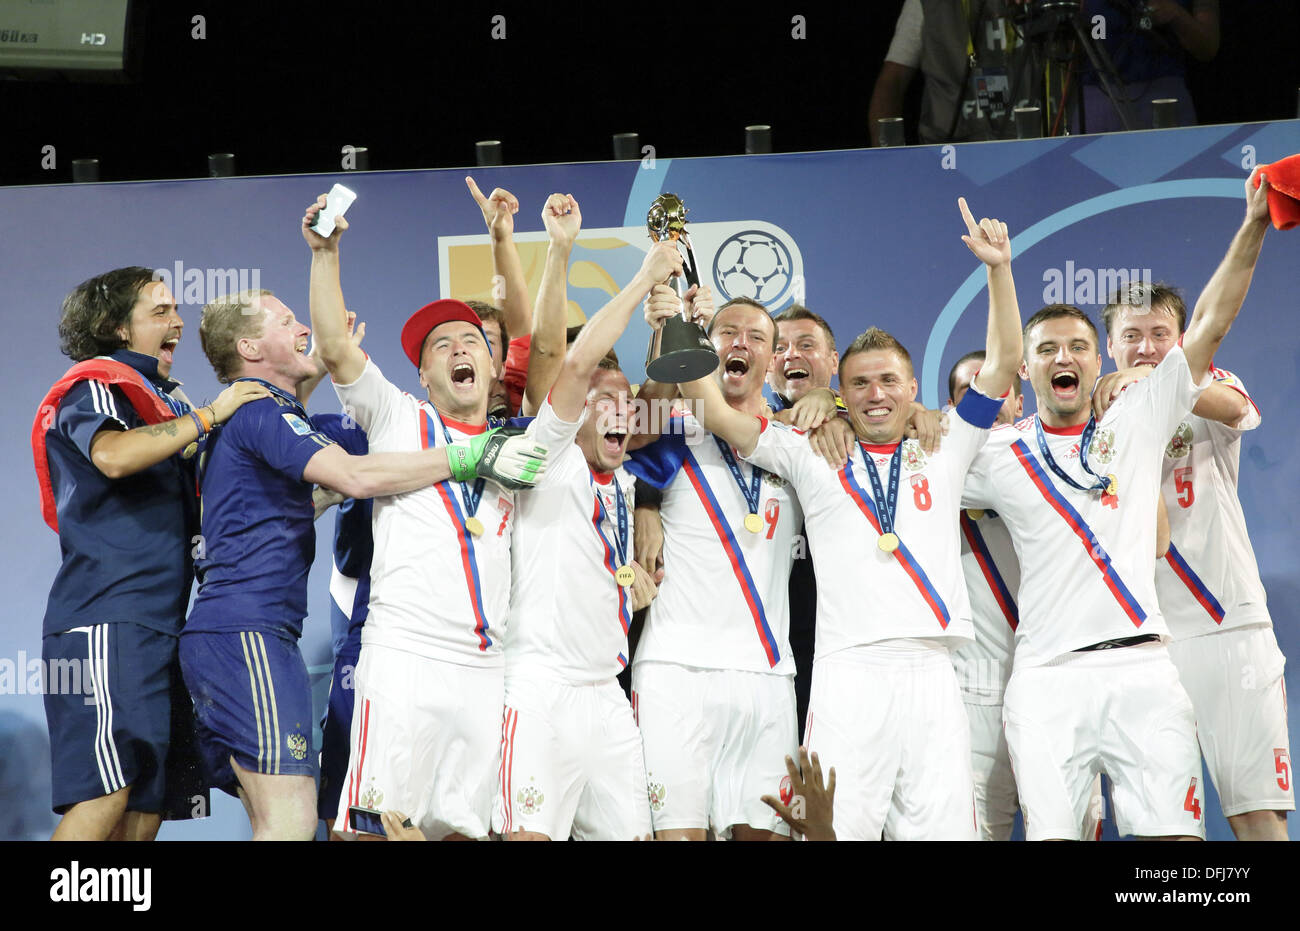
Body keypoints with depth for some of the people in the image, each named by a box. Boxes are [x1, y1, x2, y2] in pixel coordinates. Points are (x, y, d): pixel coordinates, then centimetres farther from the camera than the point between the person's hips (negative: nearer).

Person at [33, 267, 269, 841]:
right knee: (106, 792, -22)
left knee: (148, 807, 2)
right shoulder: (95, 386, -1)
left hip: (158, 622, 9)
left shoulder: (163, 398, 24)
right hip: (108, 619, -9)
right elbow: (113, 455, -24)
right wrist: (206, 416, -13)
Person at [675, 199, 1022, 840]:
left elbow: (1003, 364, 14)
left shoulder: (942, 456, 18)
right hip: (850, 671, -2)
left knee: (941, 827, -2)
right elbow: (716, 414, 9)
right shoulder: (814, 460, 14)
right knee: (837, 828, -11)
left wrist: (999, 270, 5)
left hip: (930, 672, 2)